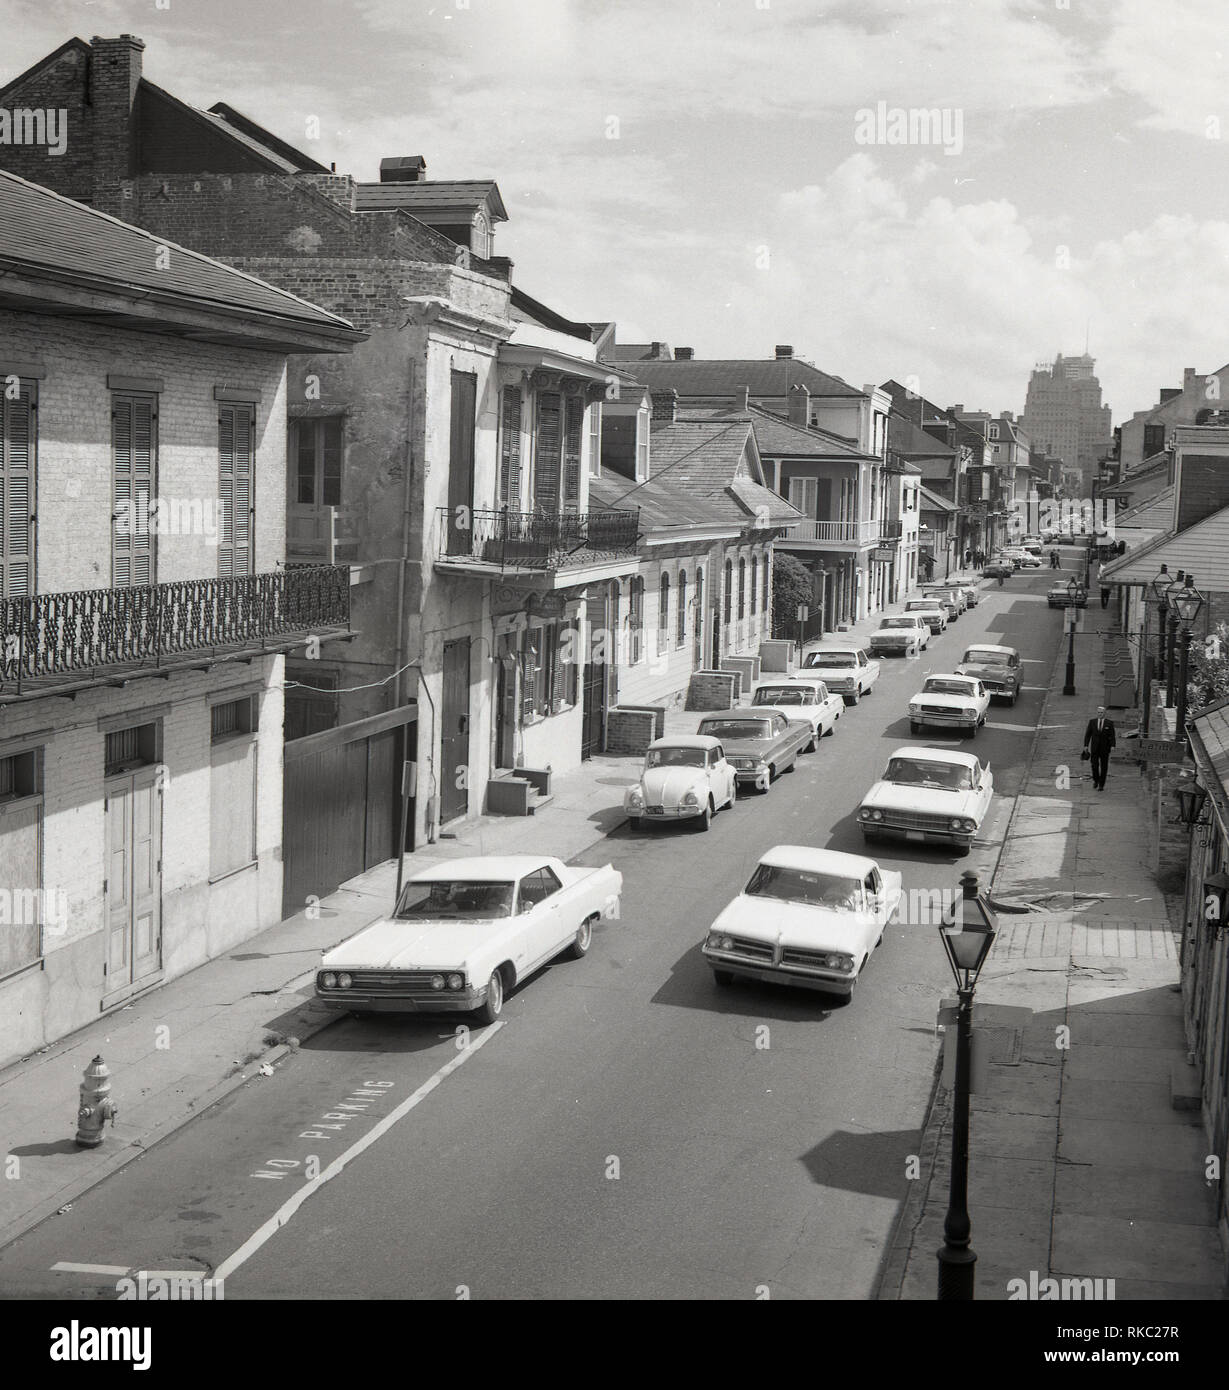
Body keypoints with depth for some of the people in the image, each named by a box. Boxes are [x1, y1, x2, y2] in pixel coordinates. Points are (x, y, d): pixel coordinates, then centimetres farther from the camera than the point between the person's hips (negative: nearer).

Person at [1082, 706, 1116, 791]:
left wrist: (1112, 746, -18)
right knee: (1094, 765, -3)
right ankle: (1096, 780, 23)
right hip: (1094, 748, 1)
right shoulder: (1092, 722, 3)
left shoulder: (1109, 723, -1)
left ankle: (1101, 785, 7)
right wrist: (1086, 745, -3)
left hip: (1105, 749, -1)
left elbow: (1112, 736, -5)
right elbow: (1087, 734, 4)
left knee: (1104, 767, 1)